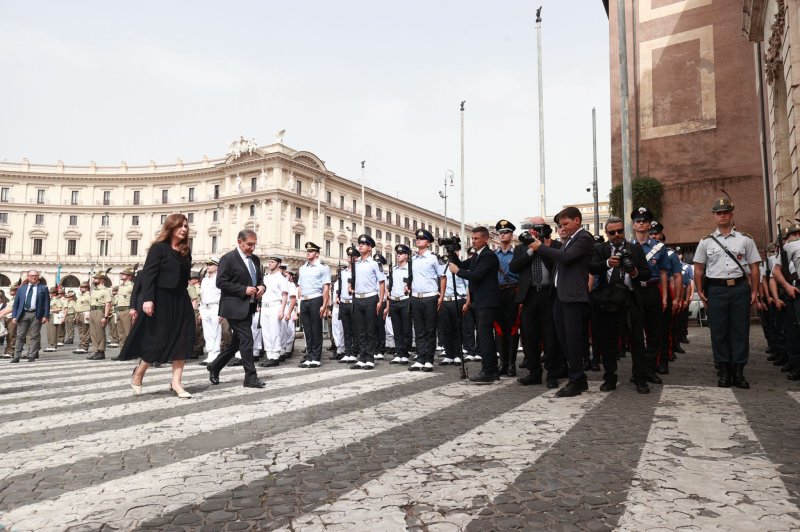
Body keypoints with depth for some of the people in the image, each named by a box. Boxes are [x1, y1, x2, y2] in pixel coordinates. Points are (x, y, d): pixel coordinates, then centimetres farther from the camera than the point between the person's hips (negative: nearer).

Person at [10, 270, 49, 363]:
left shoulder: (43, 288, 7)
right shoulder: (21, 288, 13)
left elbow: (47, 303, 2)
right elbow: (16, 303, 11)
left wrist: (45, 316, -7)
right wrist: (14, 316, 1)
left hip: (36, 314, -2)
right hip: (23, 314, 2)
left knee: (34, 336, 0)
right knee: (20, 336, 2)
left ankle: (32, 356, 4)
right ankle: (16, 357, 5)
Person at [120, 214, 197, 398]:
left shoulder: (186, 251, 11)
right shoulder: (159, 247, -7)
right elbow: (148, 274, -15)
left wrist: (186, 302, 13)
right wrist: (147, 299, -25)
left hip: (180, 301, 6)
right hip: (160, 300, -6)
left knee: (183, 340, -1)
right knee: (158, 340, -1)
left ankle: (176, 382, 4)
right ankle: (138, 375, 22)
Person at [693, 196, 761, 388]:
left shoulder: (745, 239, 7)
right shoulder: (706, 242, 7)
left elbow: (754, 266, 8)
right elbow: (698, 268, 9)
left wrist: (754, 291, 2)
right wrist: (700, 291, 2)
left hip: (740, 288, 0)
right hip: (716, 289, 0)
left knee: (740, 330, 2)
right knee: (719, 331, 1)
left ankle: (738, 371, 10)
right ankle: (724, 372, 10)